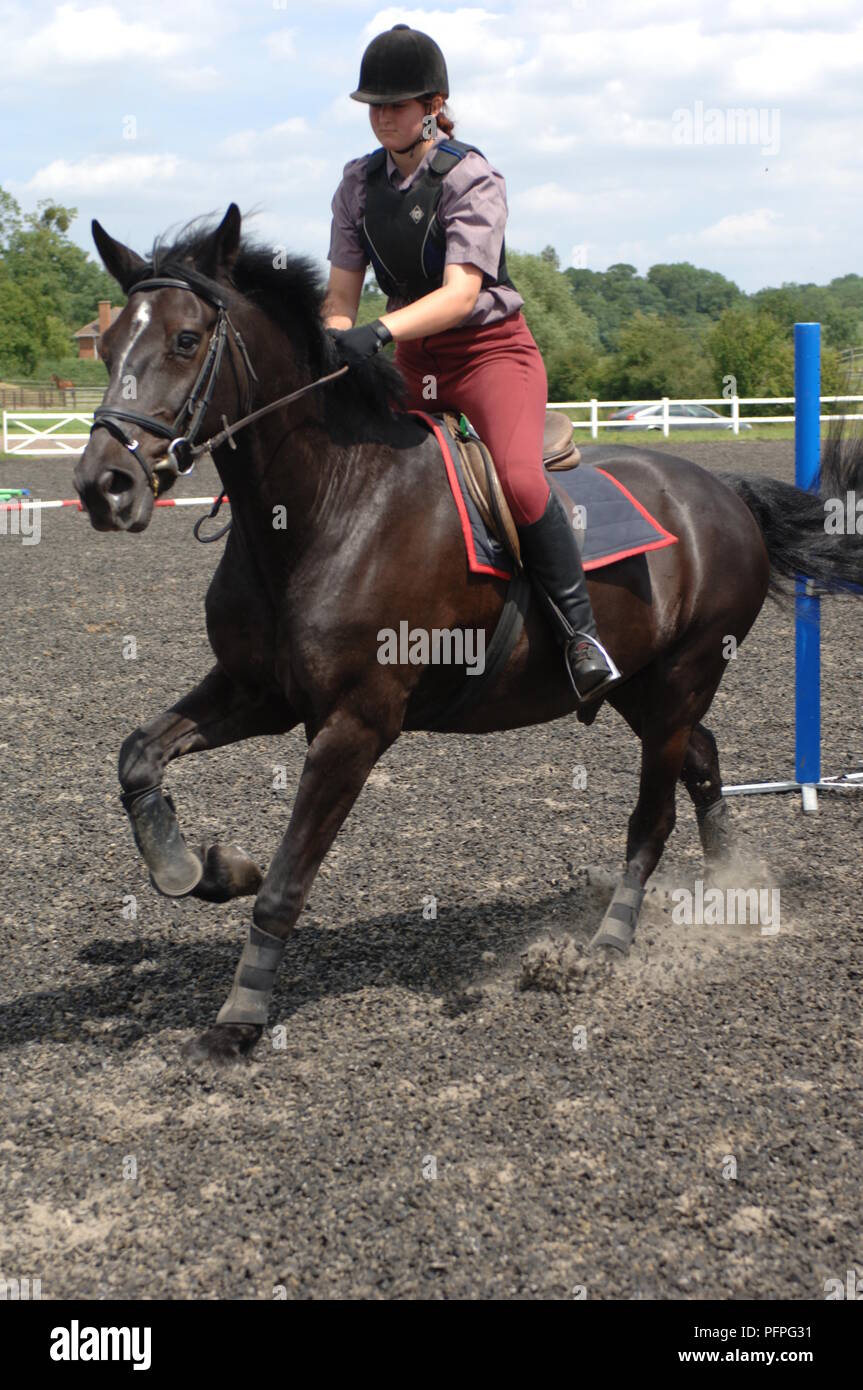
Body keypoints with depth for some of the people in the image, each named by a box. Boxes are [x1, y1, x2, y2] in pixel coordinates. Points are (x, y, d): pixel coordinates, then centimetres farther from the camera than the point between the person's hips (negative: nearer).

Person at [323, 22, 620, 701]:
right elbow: (342, 295, 4)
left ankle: (580, 628, -19)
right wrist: (332, 355, -16)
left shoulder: (474, 179, -14)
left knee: (519, 477, -30)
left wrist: (380, 331, -40)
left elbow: (461, 294, -26)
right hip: (412, 362, 7)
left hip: (492, 349, -6)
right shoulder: (360, 183, 4)